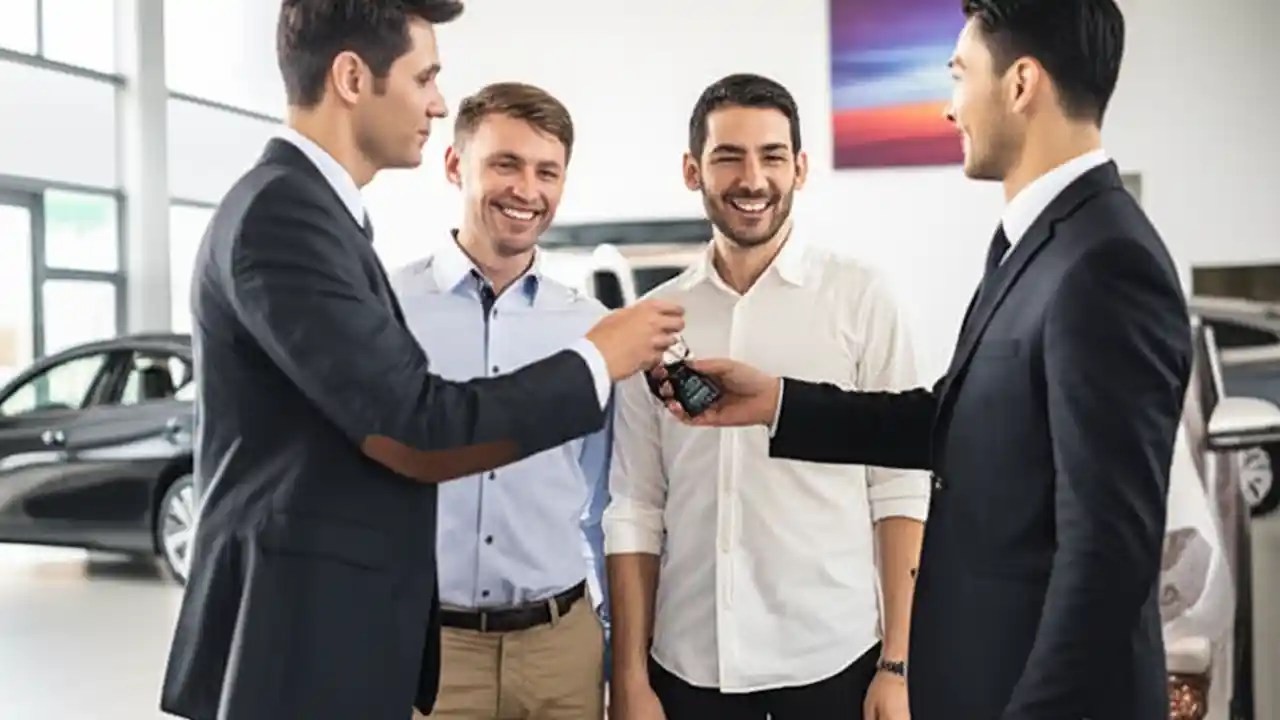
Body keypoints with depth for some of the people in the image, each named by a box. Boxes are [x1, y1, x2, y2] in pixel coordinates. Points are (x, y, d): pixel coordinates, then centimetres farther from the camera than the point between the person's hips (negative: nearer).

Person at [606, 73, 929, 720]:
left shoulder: (860, 297, -4)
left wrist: (898, 662, -8)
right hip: (688, 662, 2)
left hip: (831, 656, -2)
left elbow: (900, 489, -4)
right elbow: (634, 510, 4)